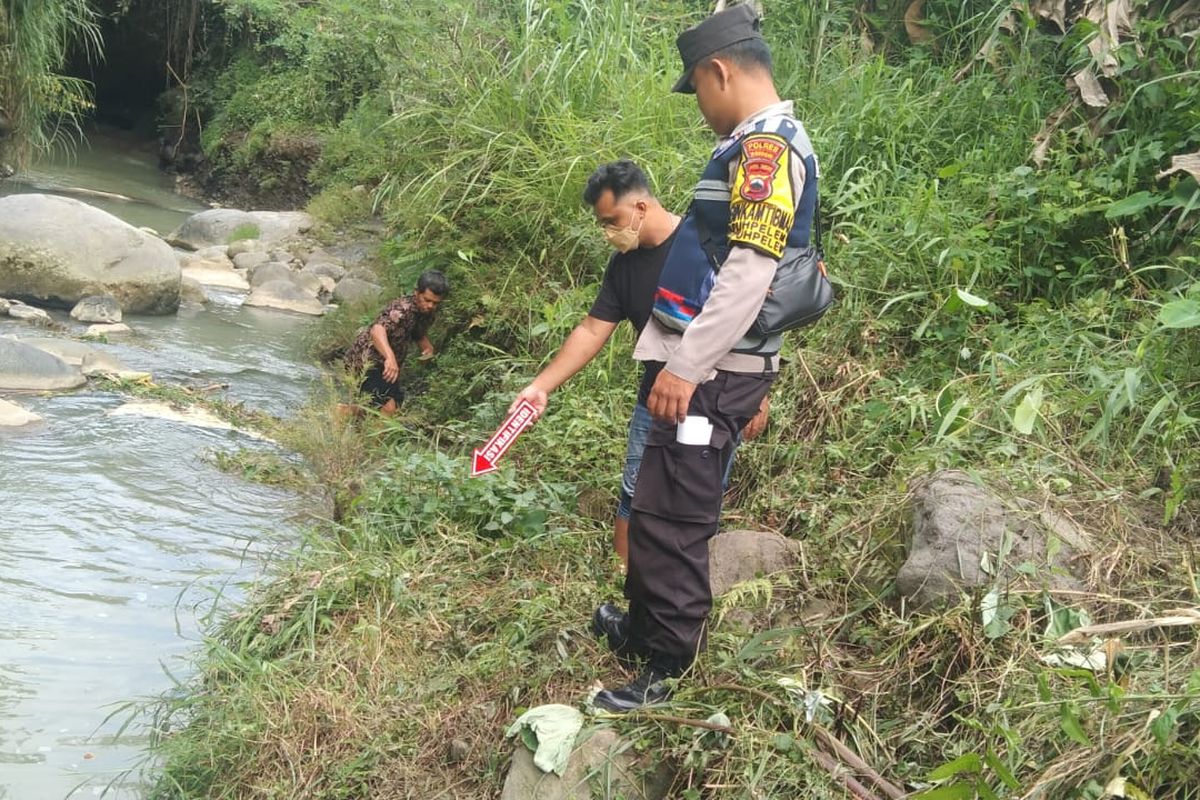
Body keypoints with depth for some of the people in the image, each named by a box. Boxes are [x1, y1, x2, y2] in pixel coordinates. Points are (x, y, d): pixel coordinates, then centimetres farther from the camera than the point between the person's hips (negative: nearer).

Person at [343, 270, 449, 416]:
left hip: (384, 364, 9)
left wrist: (427, 346, -6)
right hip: (365, 361, -9)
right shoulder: (403, 309, -27)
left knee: (398, 404, 23)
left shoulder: (427, 313, -1)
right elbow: (377, 329, -45)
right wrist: (390, 357, -62)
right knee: (389, 407, -26)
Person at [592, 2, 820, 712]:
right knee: (657, 509, 21)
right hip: (704, 367, 10)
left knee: (673, 521, -5)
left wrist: (685, 369, -23)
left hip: (709, 374, -10)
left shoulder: (768, 145, -15)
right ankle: (642, 628, 36)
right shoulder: (757, 145, 18)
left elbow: (750, 273, -24)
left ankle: (667, 674, 4)